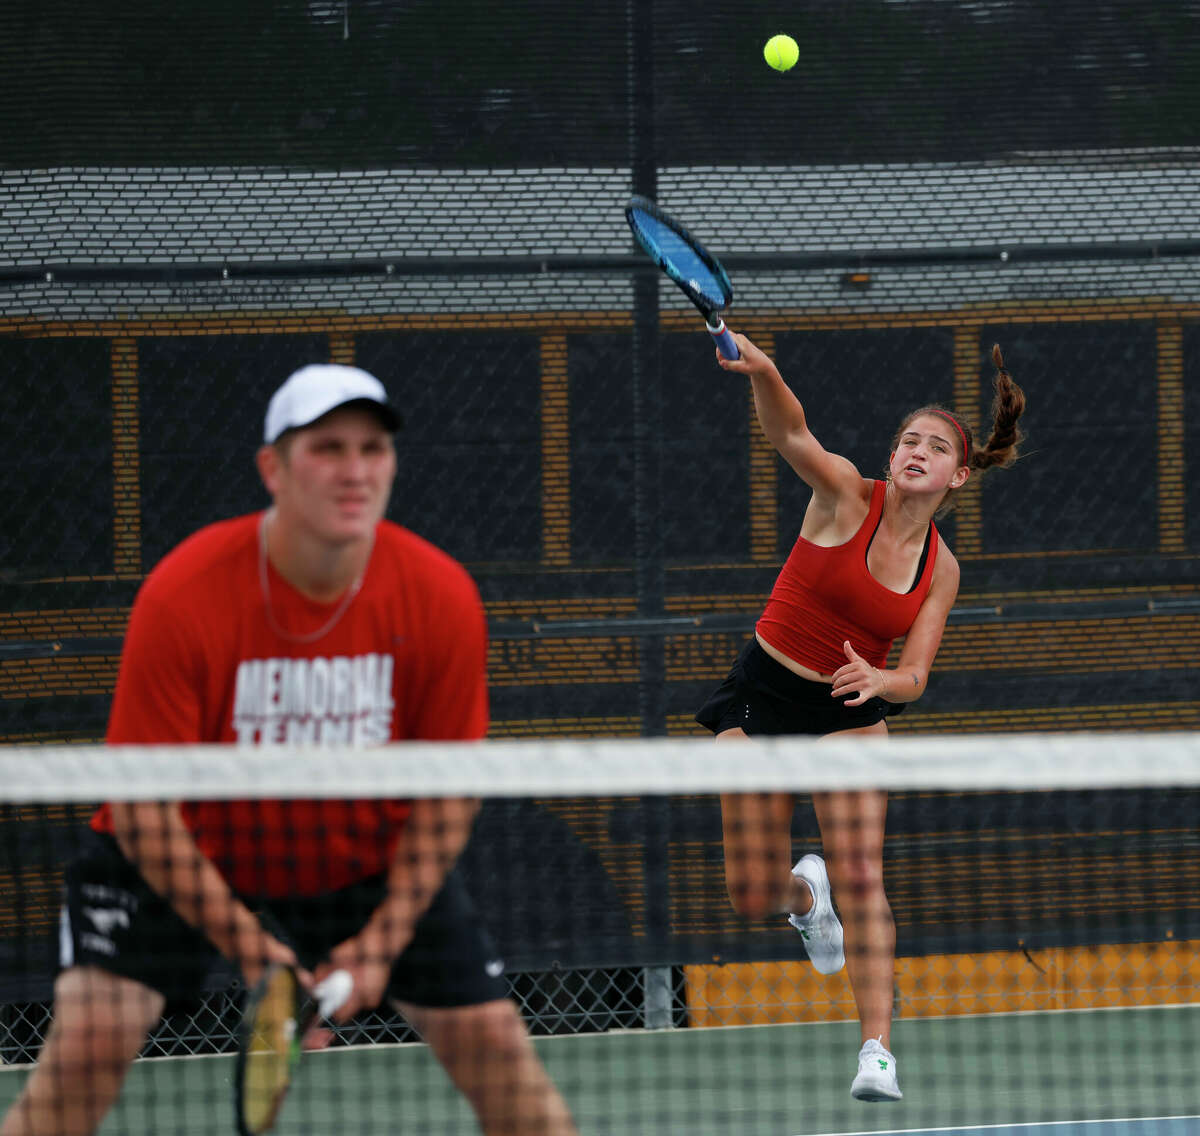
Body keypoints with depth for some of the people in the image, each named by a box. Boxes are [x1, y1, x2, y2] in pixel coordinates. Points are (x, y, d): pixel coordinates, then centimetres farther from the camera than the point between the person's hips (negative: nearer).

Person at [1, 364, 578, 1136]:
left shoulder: (441, 598, -19)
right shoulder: (182, 597, -27)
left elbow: (447, 792, -7)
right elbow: (142, 806, -22)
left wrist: (383, 940, -14)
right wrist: (246, 945, -26)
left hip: (374, 868, 3)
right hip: (186, 867, -3)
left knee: (497, 1046, -5)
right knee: (85, 1048, -21)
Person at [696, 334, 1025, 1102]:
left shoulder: (941, 570, -2)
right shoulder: (847, 496, -11)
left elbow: (915, 677, -5)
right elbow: (792, 435, -31)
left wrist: (879, 681, -30)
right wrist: (764, 374, -52)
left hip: (851, 712, 1)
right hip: (763, 694, -1)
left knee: (860, 874, -17)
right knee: (752, 897, 1)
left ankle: (878, 1052, -16)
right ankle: (803, 891, 41)